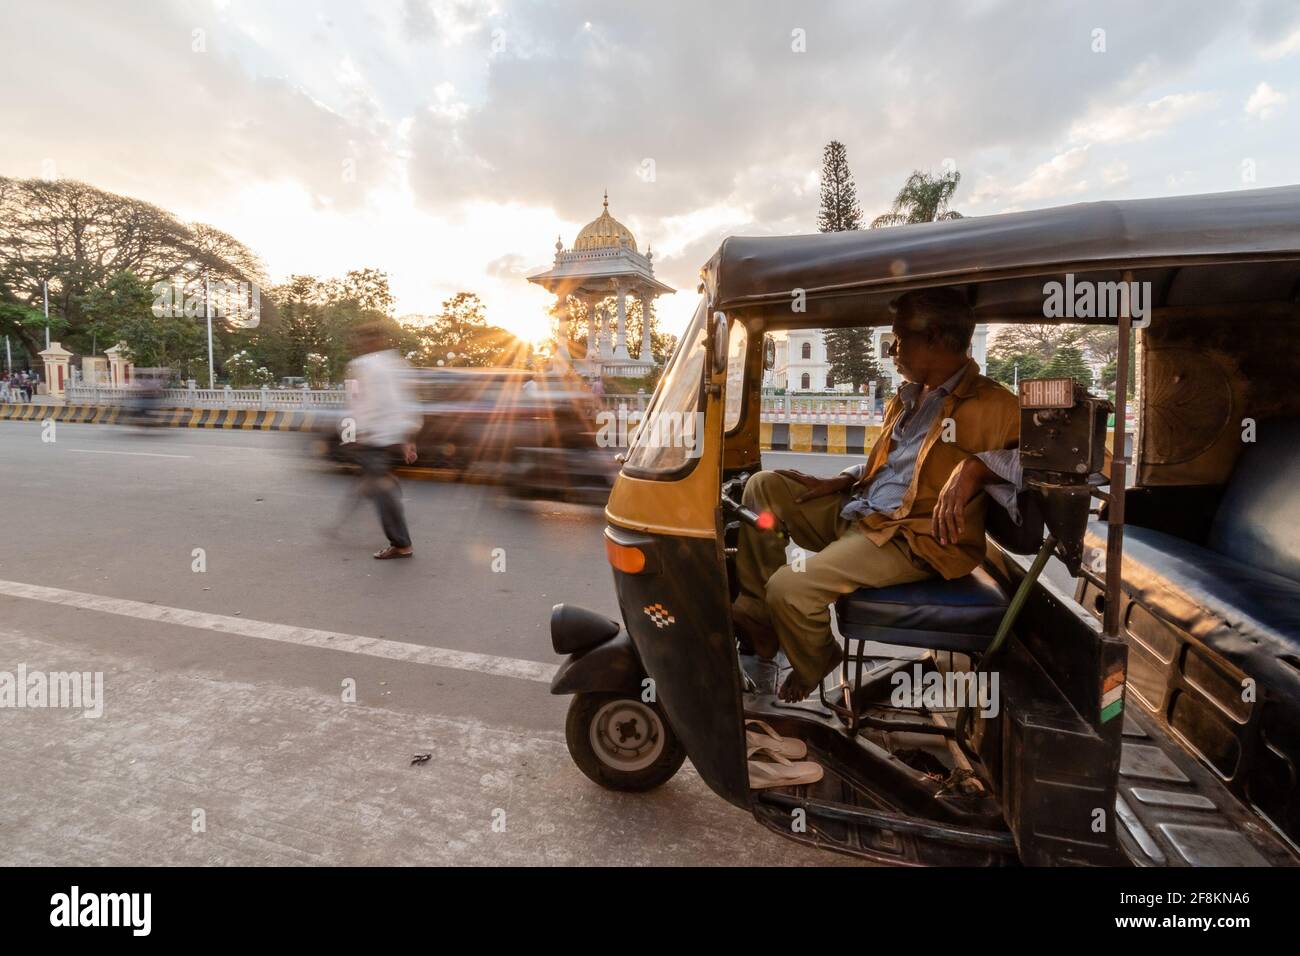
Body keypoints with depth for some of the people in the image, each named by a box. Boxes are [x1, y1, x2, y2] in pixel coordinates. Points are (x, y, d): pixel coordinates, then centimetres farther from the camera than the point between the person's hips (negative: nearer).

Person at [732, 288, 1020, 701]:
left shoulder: (989, 404, -10)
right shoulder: (909, 397, 17)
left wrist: (975, 467, -31)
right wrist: (838, 482, 13)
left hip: (910, 539, -9)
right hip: (854, 511, 10)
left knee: (789, 587, -25)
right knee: (763, 487, 3)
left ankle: (813, 671, 11)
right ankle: (755, 616, 1)